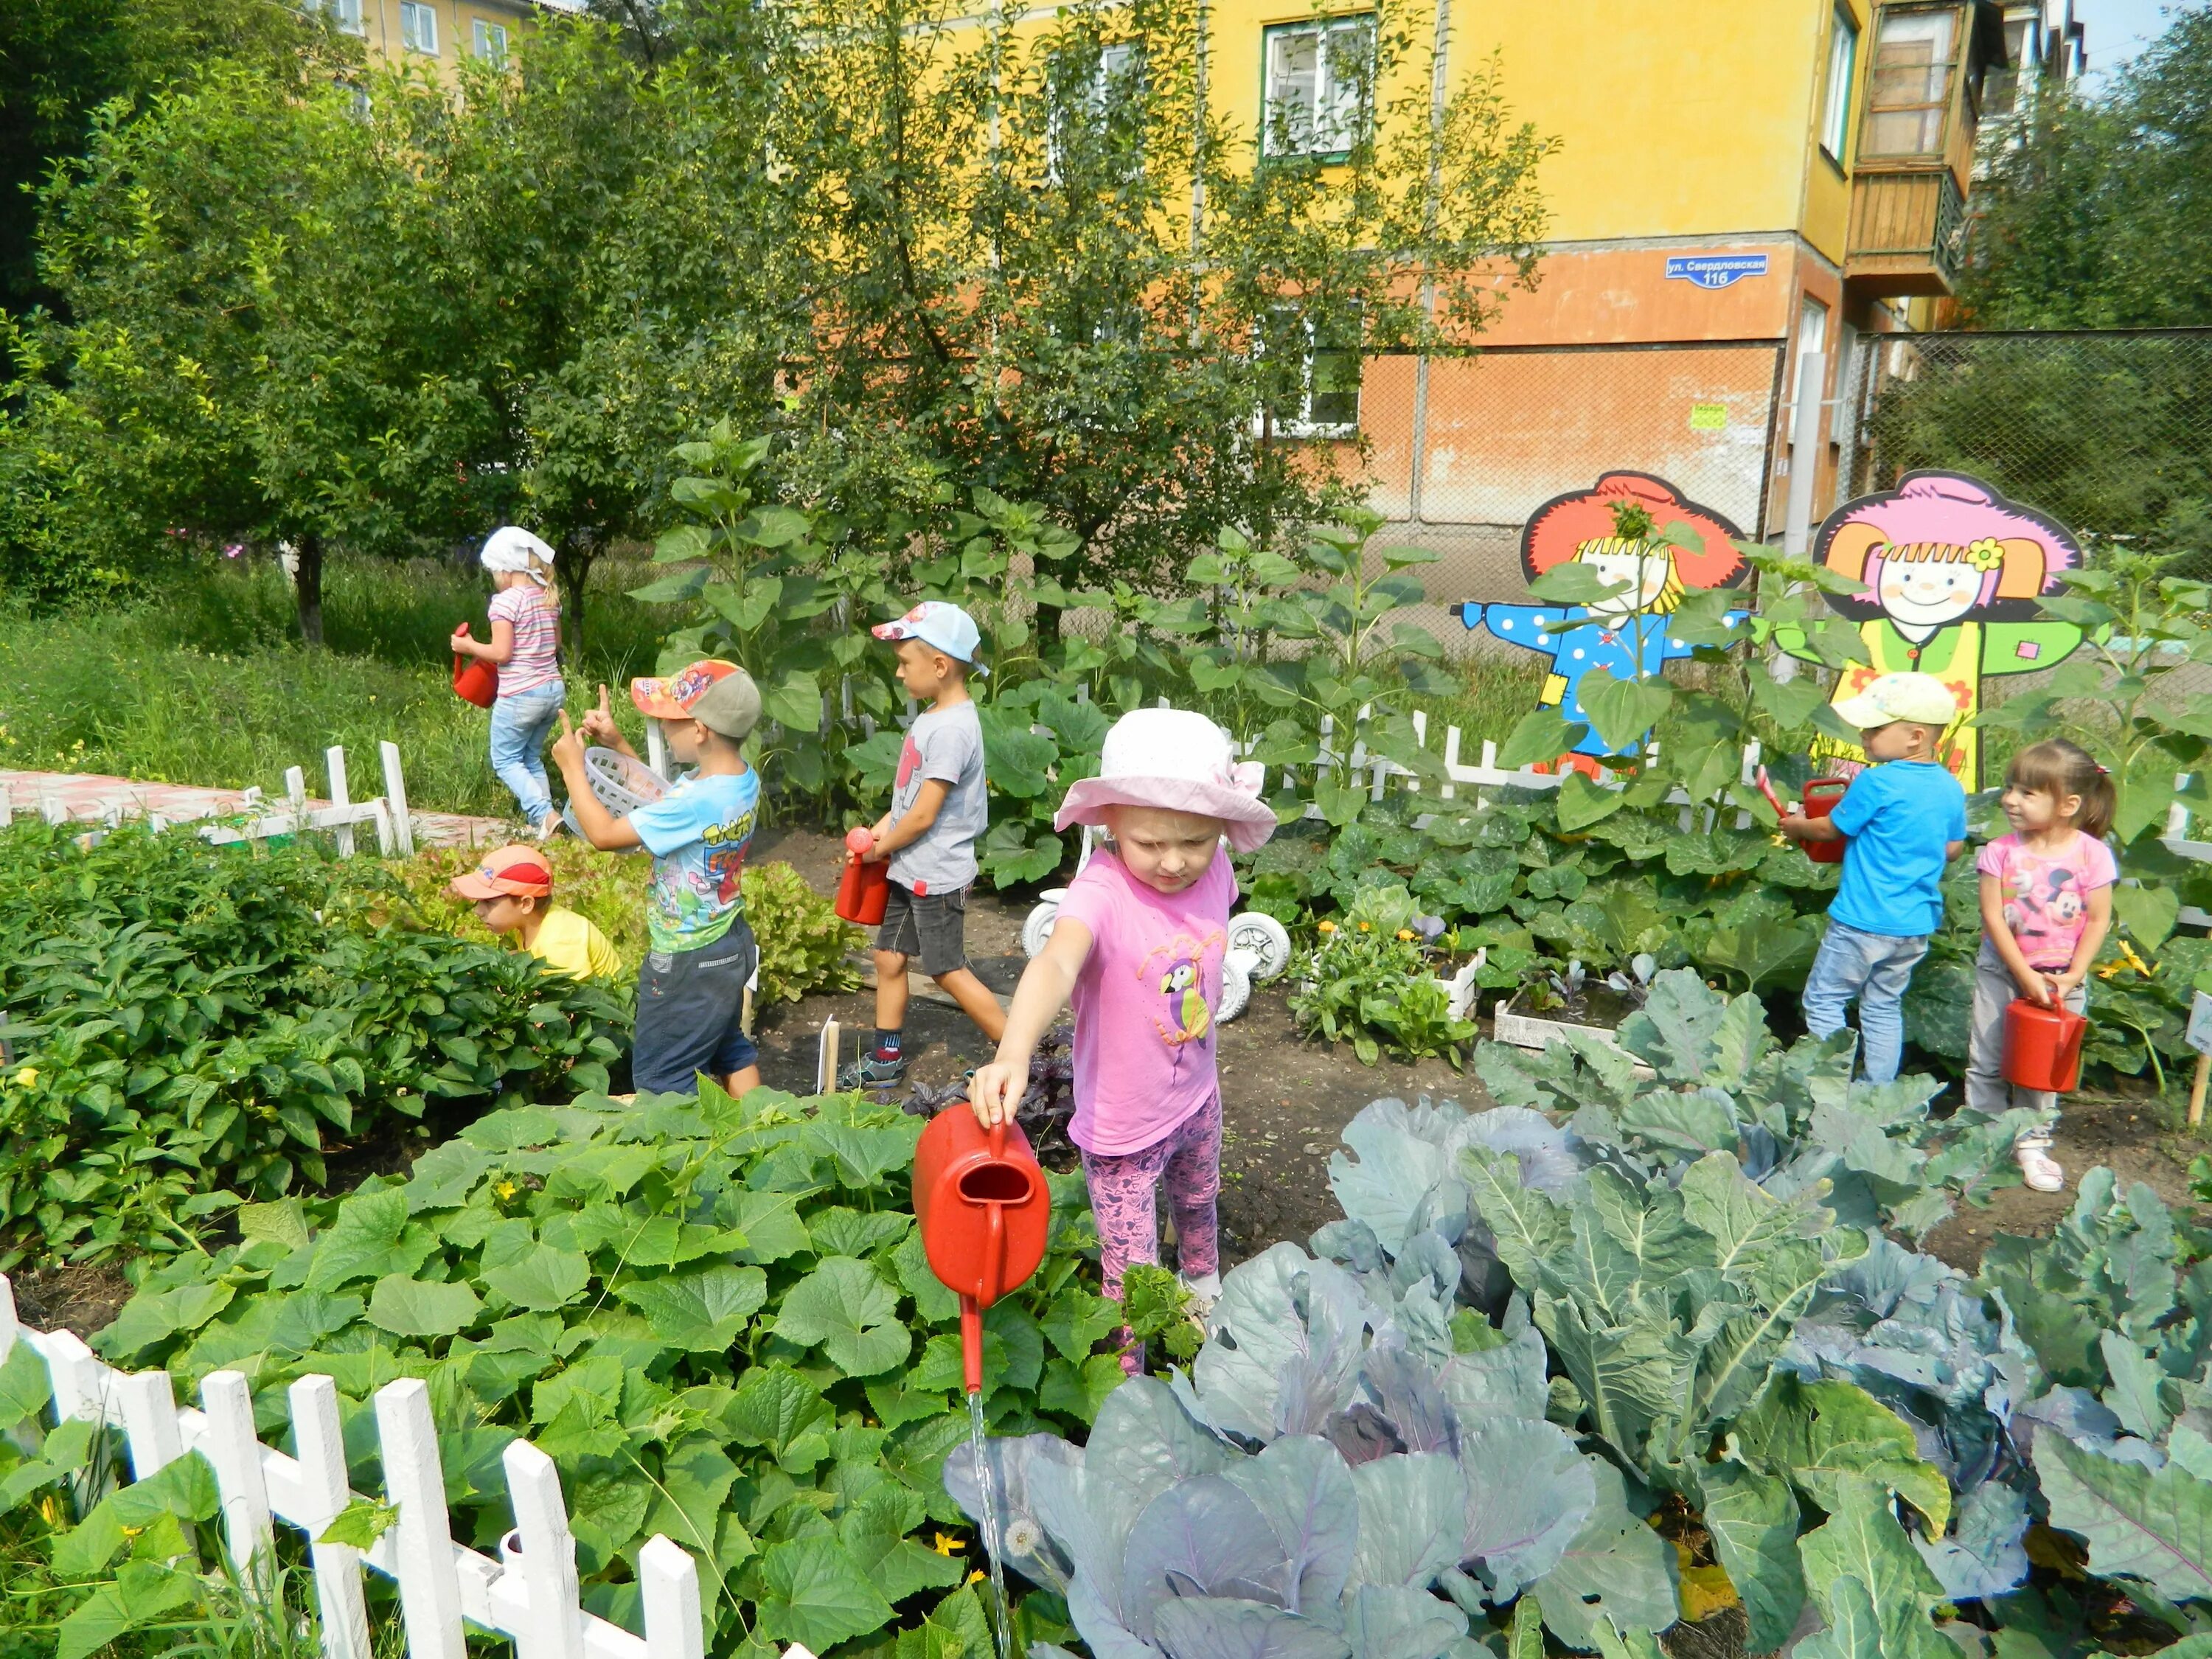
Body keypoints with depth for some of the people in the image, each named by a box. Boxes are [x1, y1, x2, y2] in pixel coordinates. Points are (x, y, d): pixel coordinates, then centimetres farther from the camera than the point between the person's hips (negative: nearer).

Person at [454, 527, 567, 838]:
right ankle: (541, 821, 16)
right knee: (532, 758, 19)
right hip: (553, 689, 7)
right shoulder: (548, 597, 8)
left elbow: (501, 652, -16)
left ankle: (544, 814, -12)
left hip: (520, 695, -7)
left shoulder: (506, 601, -14)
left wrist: (469, 646, -1)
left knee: (505, 760, 5)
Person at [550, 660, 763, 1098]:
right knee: (731, 1050, 26)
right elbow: (663, 799, 12)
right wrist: (617, 744, 7)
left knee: (661, 1081, 7)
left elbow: (604, 834, -24)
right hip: (731, 945, 9)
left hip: (689, 964, -9)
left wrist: (572, 766, -11)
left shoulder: (697, 801, -32)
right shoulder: (743, 779, -5)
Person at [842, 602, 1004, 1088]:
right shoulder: (934, 716, 7)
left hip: (936, 875, -9)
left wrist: (881, 849, -8)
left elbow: (924, 815, -23)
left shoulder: (952, 728, -23)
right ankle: (887, 1057, 30)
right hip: (911, 870, 9)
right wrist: (880, 830, 3)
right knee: (889, 958, 15)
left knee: (948, 970, 1)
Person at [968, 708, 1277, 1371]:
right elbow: (1055, 964, -52)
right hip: (1123, 1127, -6)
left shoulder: (1213, 874, -14)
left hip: (1196, 1098, 6)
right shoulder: (1102, 892, -33)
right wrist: (1014, 1054, -70)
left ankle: (1205, 1292, 64)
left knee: (1199, 1206, 33)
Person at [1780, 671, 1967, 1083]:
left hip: (1863, 921, -7)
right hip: (1917, 925, 7)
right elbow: (1953, 848, 15)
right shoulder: (1951, 789, 3)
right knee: (1884, 1007, 18)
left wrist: (1795, 826, 13)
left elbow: (1832, 829, -5)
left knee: (1823, 1001, 5)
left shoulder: (1877, 782, -18)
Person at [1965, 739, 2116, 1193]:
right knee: (1988, 1061, 7)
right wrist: (2026, 977, -17)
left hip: (2062, 979, 0)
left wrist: (2073, 977, -14)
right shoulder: (2001, 851, -12)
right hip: (2002, 972, 1)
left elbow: (2099, 921, -8)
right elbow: (1992, 917, -13)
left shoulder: (2091, 854, -13)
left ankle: (2031, 1143, 27)